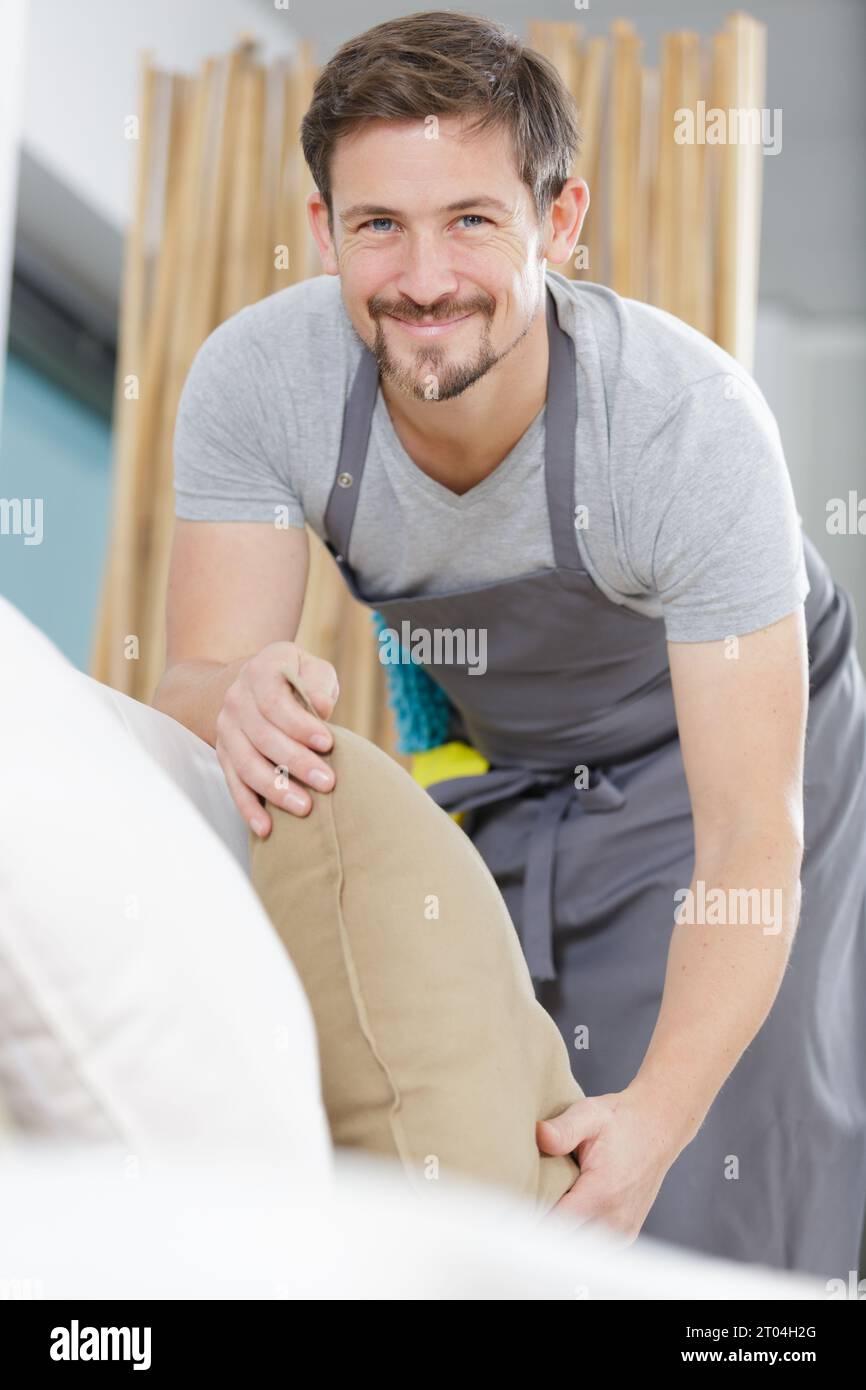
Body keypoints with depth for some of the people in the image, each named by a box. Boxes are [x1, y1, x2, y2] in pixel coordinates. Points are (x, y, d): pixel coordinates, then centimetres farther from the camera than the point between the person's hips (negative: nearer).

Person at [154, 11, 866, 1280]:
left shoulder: (692, 422, -36)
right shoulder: (256, 381, -27)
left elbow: (748, 840, -37)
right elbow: (200, 677, -27)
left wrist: (659, 1111, -52)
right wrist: (238, 702, -53)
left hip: (716, 742, -3)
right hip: (479, 757, 3)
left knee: (702, 1214, -7)